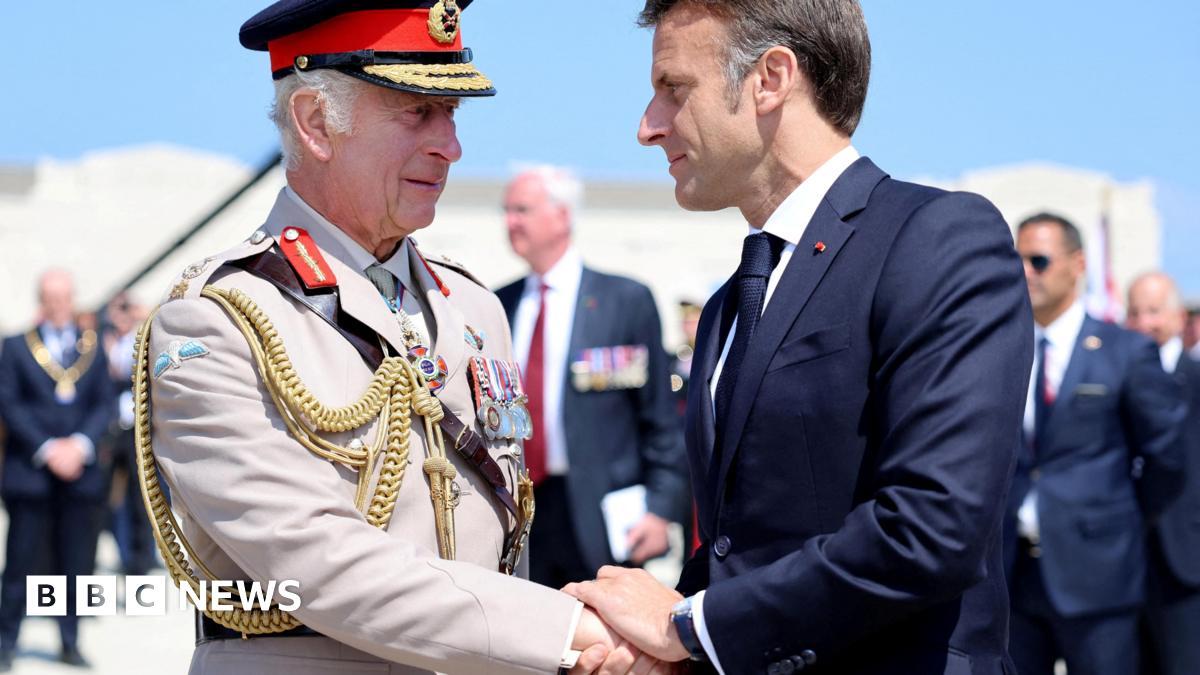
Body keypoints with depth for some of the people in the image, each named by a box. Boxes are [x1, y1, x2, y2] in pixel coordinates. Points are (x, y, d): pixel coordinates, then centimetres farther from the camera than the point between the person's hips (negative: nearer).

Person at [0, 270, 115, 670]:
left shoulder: (93, 348, 11)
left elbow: (105, 405, 7)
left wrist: (80, 444, -10)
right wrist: (46, 449, -12)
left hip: (80, 470, 2)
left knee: (76, 563, 4)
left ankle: (70, 643, 11)